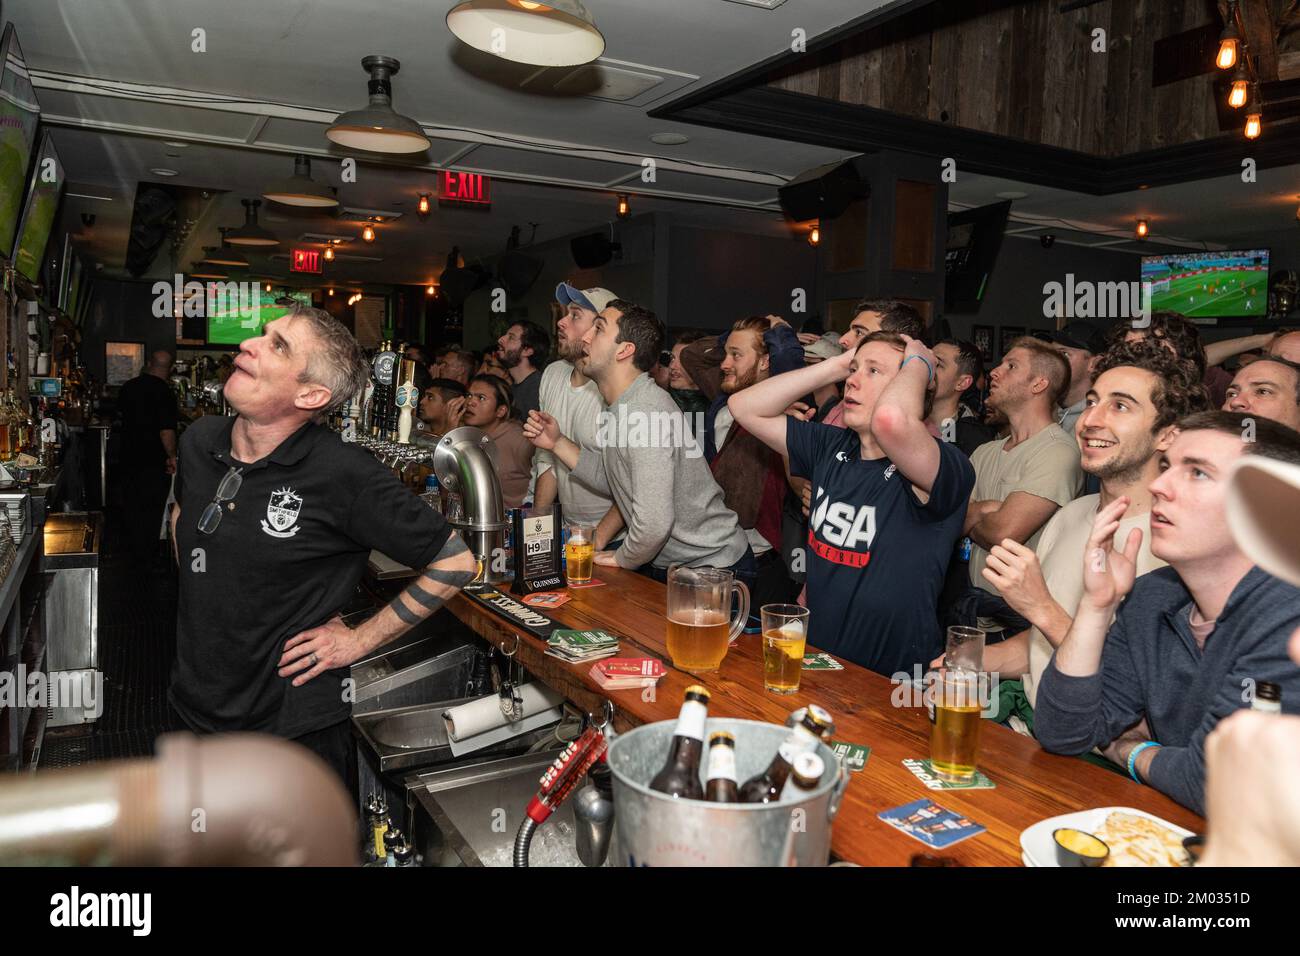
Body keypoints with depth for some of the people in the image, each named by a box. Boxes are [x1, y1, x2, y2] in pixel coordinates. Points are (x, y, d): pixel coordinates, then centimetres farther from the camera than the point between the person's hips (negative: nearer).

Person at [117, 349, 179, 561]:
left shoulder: (129, 386, 3)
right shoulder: (165, 392, -18)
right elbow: (166, 431, -24)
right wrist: (172, 456, -12)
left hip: (129, 457, 6)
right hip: (155, 461, -6)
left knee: (131, 504, 16)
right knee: (152, 508, 5)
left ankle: (135, 549, 25)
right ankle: (148, 554, 11)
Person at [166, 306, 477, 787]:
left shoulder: (345, 475, -24)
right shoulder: (199, 440, -4)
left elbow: (455, 562, -19)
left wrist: (360, 639, -15)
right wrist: (198, 599, 10)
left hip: (294, 729, -6)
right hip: (189, 706, 6)